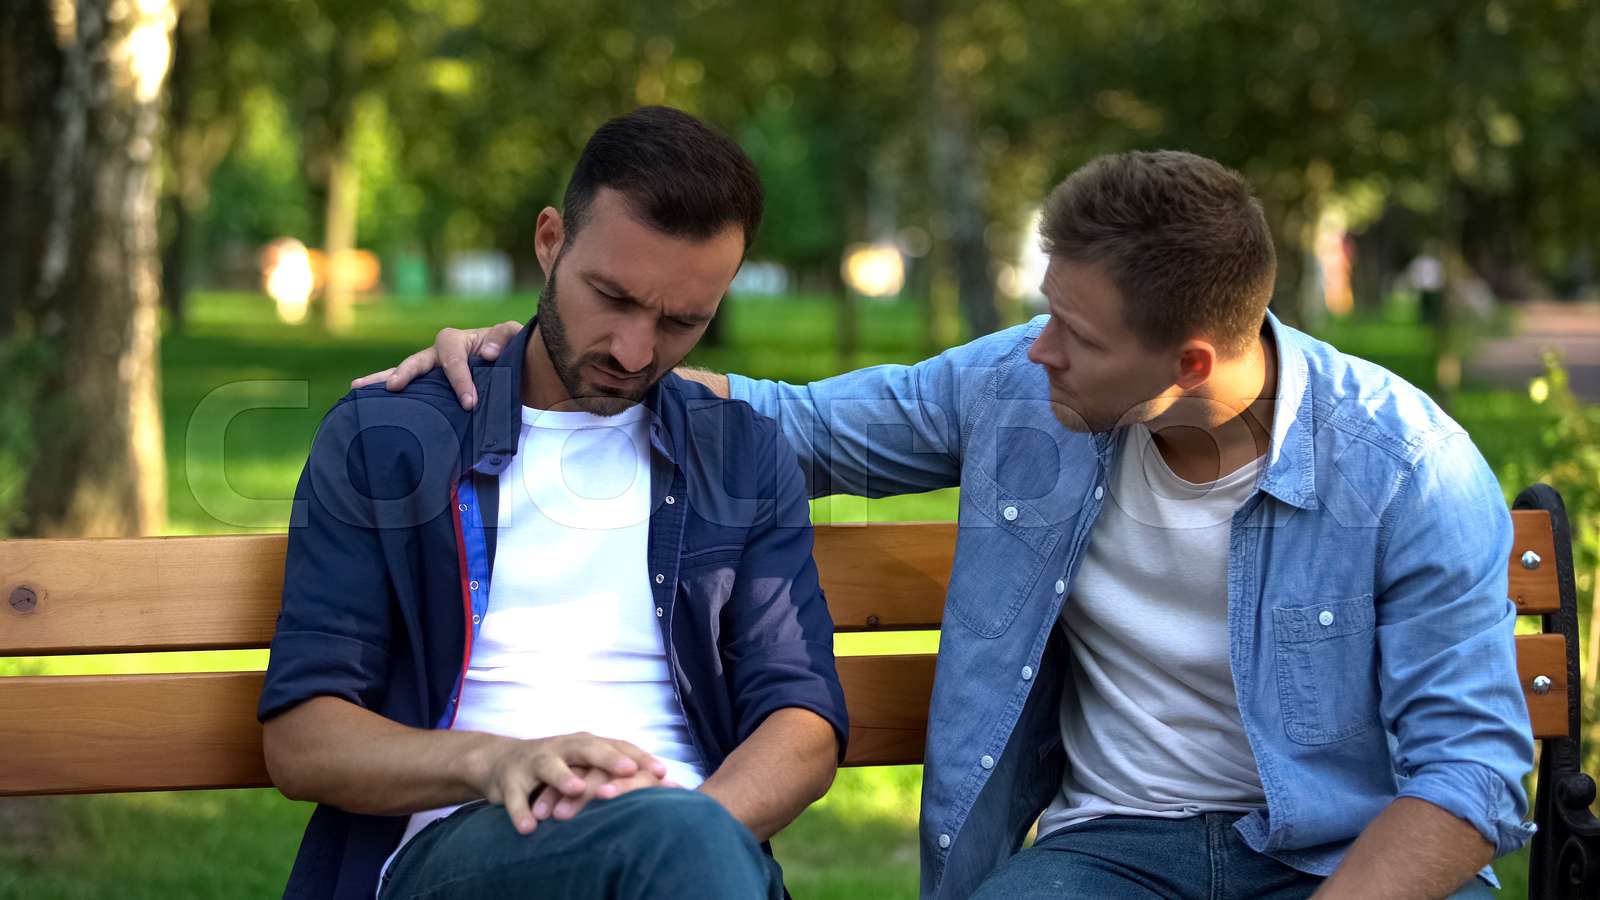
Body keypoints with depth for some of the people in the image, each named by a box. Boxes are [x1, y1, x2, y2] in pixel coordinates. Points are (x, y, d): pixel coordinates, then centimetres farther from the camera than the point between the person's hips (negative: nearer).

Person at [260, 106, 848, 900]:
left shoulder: (749, 456, 18)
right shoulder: (379, 439, 11)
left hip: (699, 835, 3)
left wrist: (690, 831, -16)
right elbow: (298, 742, 3)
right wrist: (488, 761, -18)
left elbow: (805, 724, 7)